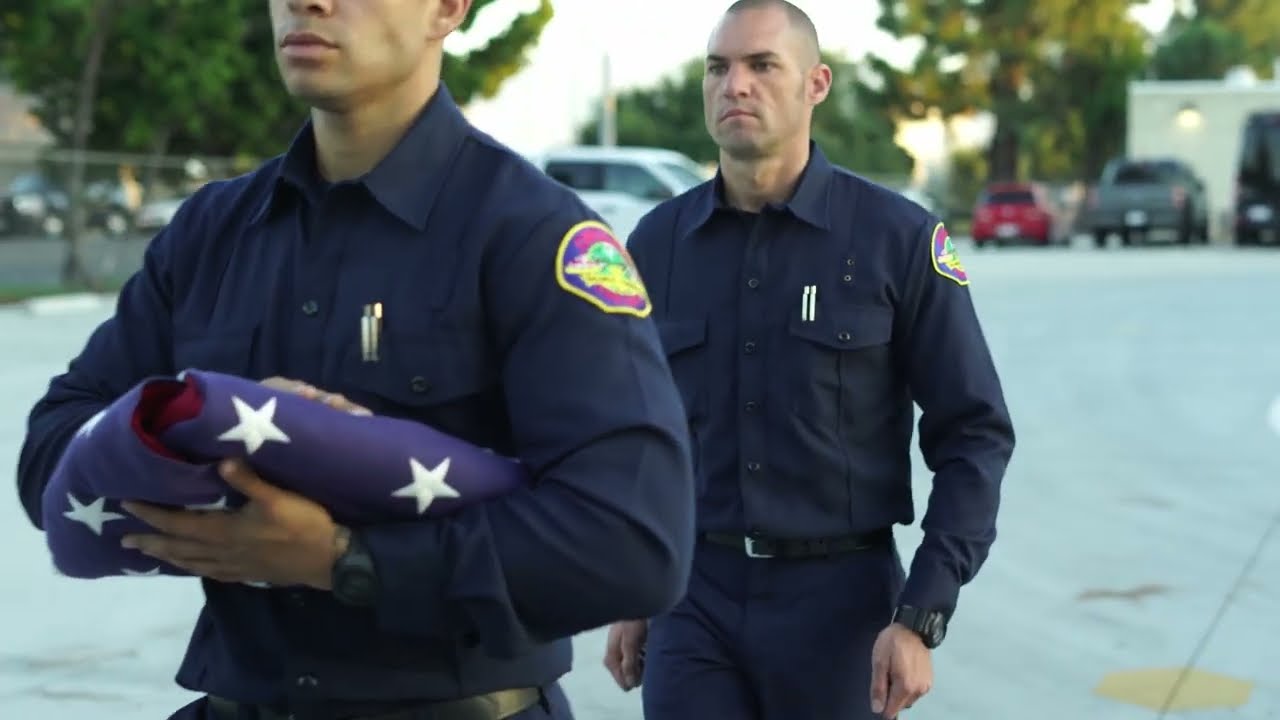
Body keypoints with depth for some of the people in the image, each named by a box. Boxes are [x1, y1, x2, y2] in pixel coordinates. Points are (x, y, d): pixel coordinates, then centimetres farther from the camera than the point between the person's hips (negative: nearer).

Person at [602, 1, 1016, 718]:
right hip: (695, 600, 2)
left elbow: (974, 434, -7)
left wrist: (920, 618, -13)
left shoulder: (897, 236, -7)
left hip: (841, 596, -2)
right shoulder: (657, 242, 3)